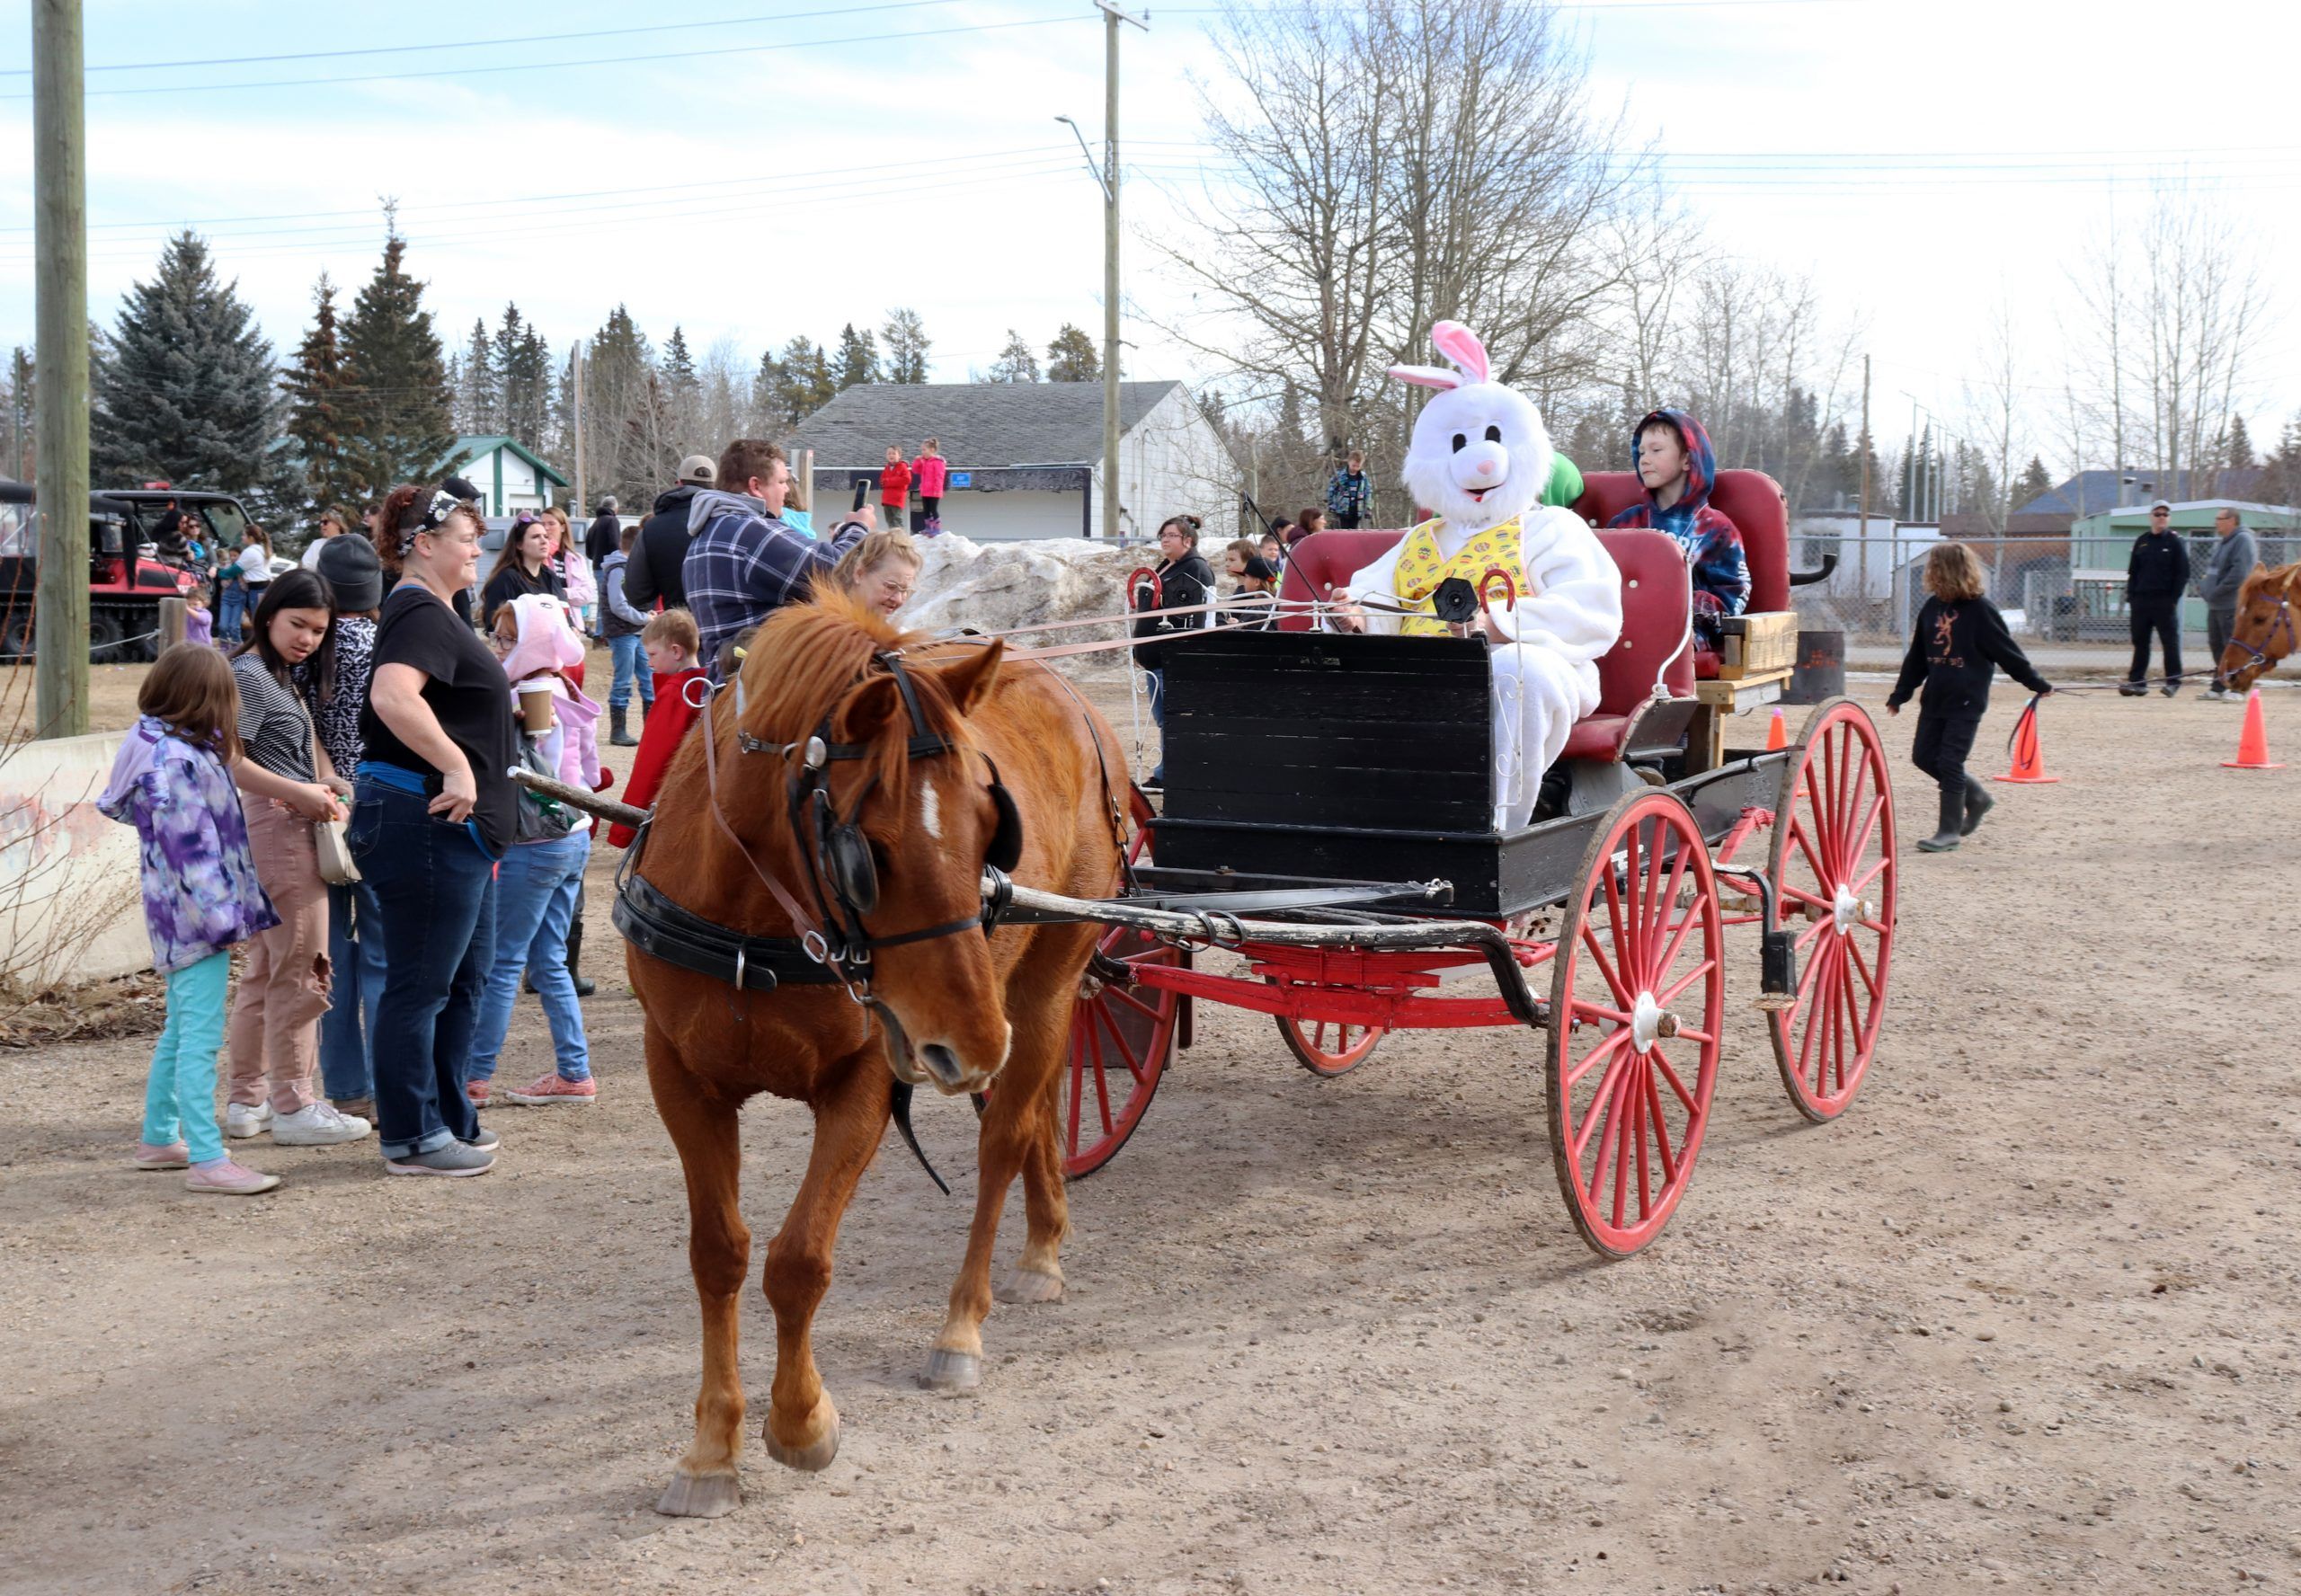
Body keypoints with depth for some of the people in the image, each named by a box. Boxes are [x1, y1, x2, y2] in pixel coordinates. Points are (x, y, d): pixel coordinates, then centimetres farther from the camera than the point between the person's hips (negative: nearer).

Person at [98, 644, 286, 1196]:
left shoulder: (172, 748, 11)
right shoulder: (175, 762, -20)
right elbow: (188, 846, -23)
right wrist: (217, 915, -22)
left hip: (185, 921, 11)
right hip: (194, 920, -11)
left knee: (181, 1031, 20)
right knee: (201, 1038, -9)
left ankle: (159, 1138, 30)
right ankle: (206, 1160, -8)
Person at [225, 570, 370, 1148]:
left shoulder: (283, 677, 18)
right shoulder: (250, 674, -11)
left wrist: (327, 786, 5)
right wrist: (297, 793, -21)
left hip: (289, 830, 11)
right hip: (278, 830, -11)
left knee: (263, 973, 15)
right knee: (300, 972, -6)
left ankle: (246, 1101, 23)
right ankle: (294, 1107, 0)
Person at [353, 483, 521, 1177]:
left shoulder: (432, 612, 18)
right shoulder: (419, 613, -16)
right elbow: (393, 697, -34)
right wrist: (457, 767, -31)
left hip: (455, 823, 11)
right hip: (425, 818, -11)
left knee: (467, 971, 18)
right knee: (420, 983, -2)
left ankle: (449, 1115, 29)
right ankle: (412, 1138, 7)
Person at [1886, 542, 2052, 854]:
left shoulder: (1980, 610, -12)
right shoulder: (1932, 607, 5)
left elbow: (2007, 651, -4)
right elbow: (1917, 657, 12)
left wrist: (2036, 683, 2)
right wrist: (1899, 695, 15)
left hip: (1967, 701, -7)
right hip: (1935, 698, 7)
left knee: (1950, 762, -7)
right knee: (1924, 756, 7)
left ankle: (1950, 831, 5)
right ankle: (1976, 796, 27)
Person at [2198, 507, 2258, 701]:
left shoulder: (2243, 540, -11)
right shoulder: (2221, 542, 19)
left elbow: (2239, 573, -21)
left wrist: (2216, 591, -18)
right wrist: (2203, 586, 12)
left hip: (2232, 606, -10)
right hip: (2214, 605, 10)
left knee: (2232, 647, -8)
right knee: (2216, 646, 13)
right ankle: (2219, 686, 21)